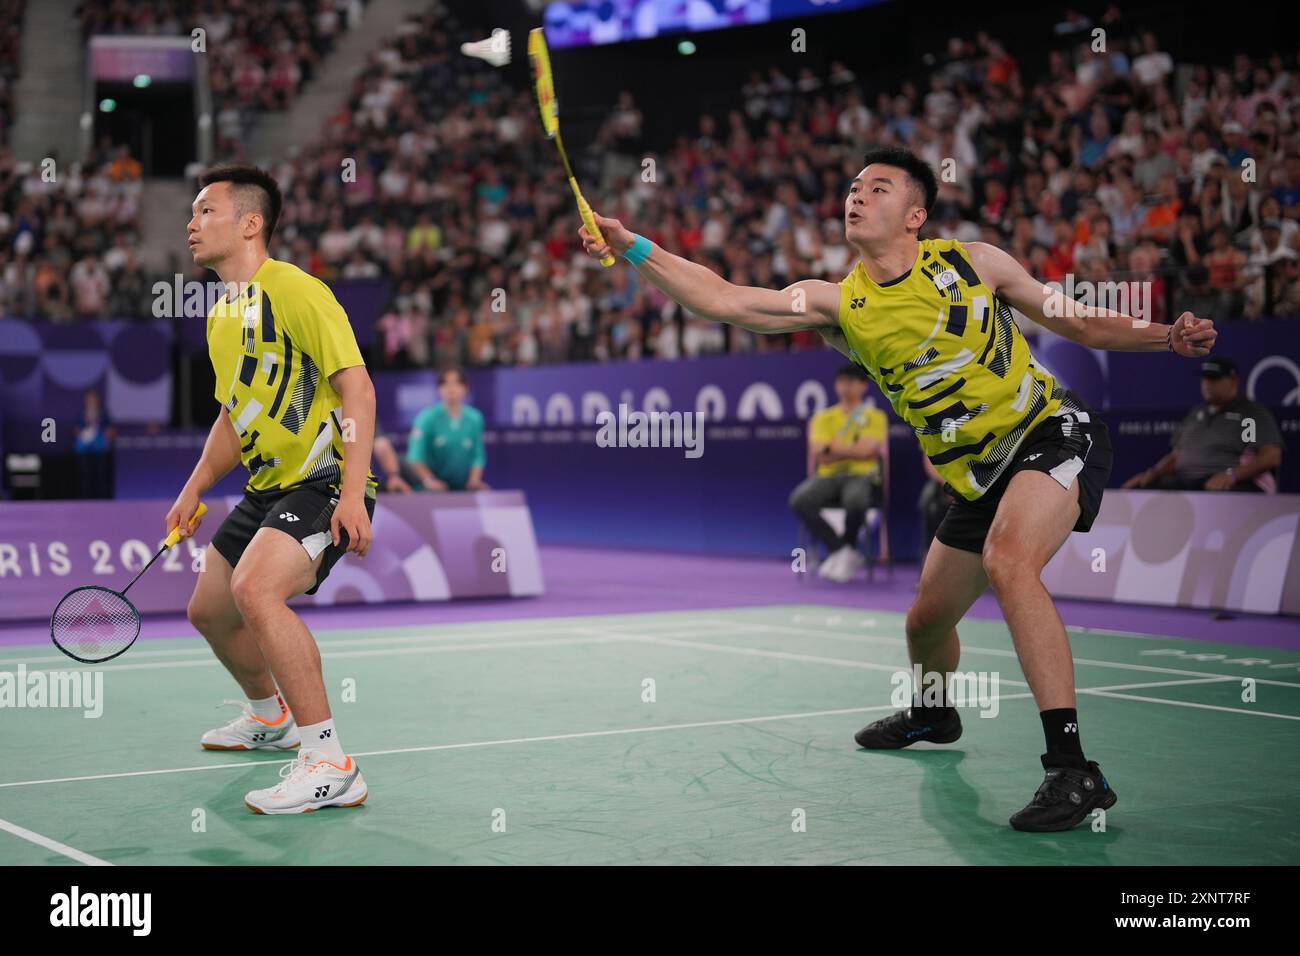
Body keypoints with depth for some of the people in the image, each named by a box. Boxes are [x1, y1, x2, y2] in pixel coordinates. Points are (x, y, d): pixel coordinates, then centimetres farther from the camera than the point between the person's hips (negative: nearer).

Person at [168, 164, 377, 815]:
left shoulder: (295, 290, -14)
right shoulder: (221, 315, 15)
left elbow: (357, 388, -19)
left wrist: (352, 493, -26)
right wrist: (194, 490, 21)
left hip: (325, 483, -10)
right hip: (267, 489, 10)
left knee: (255, 591, -31)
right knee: (209, 610, 18)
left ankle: (331, 766, -26)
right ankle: (270, 717, 46)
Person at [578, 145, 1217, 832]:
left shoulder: (973, 261, -5)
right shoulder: (838, 303, 0)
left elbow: (1084, 325, 6)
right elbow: (722, 300, -9)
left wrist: (1167, 337, -8)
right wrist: (635, 249, -18)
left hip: (1053, 432, -5)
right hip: (980, 477, 5)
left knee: (1007, 561, -32)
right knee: (927, 619, 13)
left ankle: (1072, 770, -34)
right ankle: (932, 715, 52)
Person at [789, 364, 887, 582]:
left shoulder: (875, 417, 8)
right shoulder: (824, 417, 16)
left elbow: (866, 450, -8)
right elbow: (819, 456, 3)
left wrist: (831, 448, 1)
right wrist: (852, 450, -2)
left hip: (862, 477, -3)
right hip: (828, 477, 3)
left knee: (855, 500, -41)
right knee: (799, 500, -31)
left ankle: (842, 552, -10)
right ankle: (843, 552, -19)